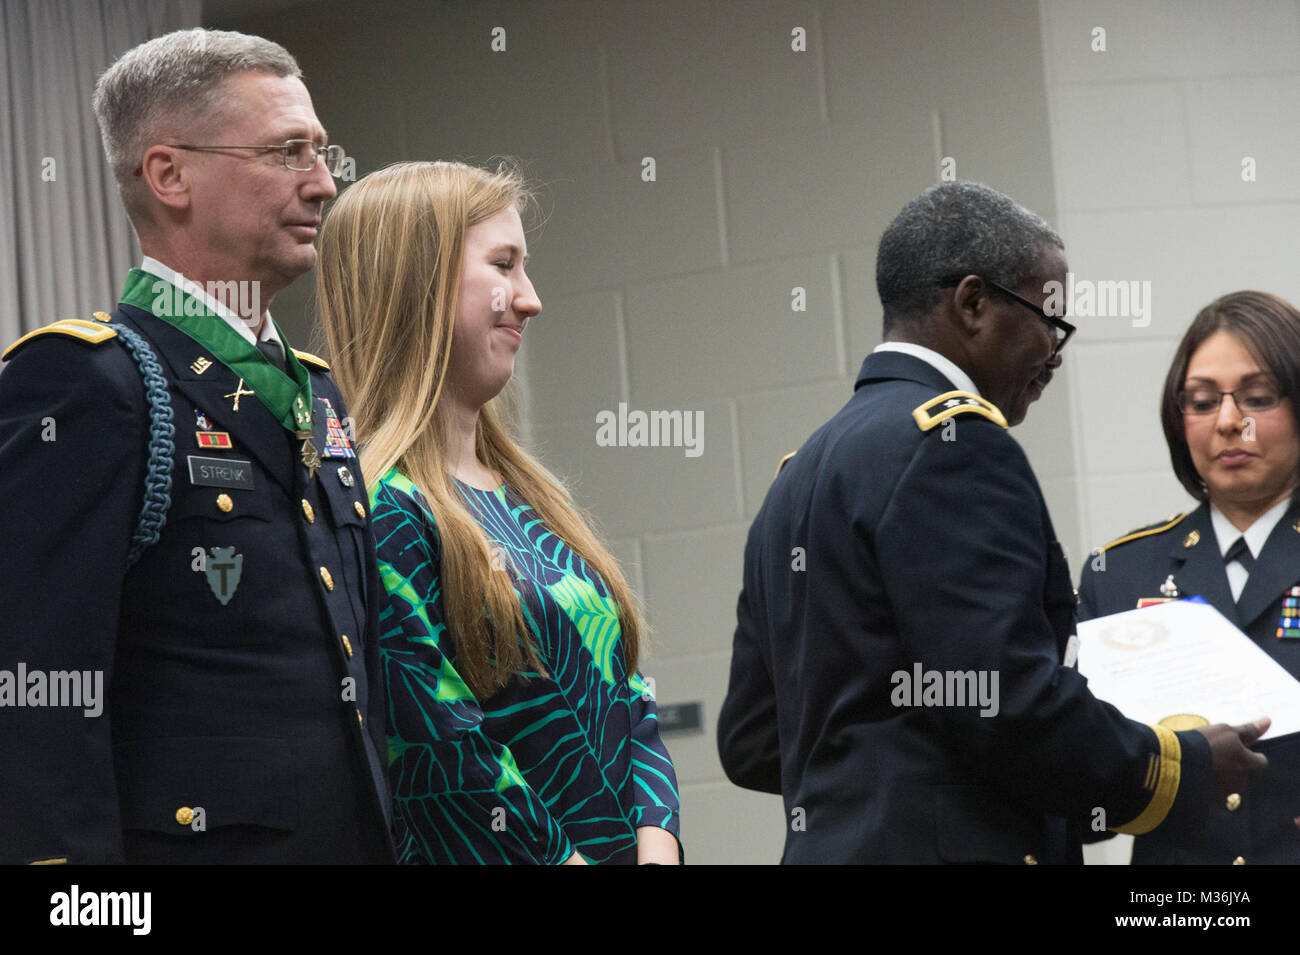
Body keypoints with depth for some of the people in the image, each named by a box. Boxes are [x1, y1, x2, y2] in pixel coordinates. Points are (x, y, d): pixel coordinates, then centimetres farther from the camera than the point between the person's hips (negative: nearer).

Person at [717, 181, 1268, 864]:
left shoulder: (798, 474, 19)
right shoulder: (952, 439, -10)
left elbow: (751, 744, 20)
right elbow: (1012, 702, -19)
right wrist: (1185, 767, -4)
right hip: (952, 848, -10)